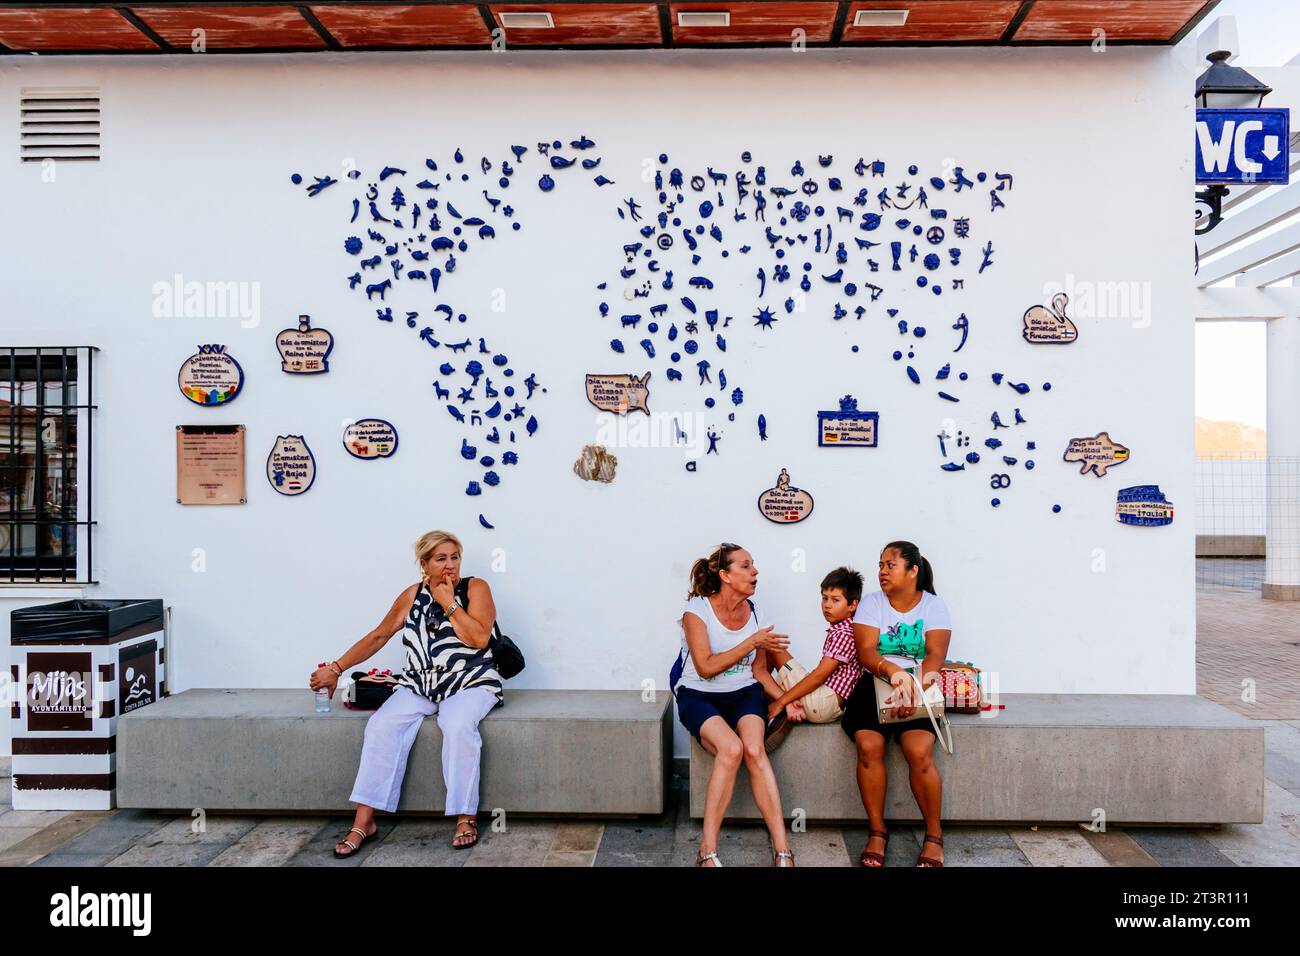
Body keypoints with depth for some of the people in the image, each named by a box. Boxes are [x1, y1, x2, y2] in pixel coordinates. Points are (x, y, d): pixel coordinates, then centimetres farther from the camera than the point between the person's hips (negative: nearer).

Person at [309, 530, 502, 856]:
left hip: (469, 683, -3)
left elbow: (479, 638, -15)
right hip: (419, 686, 4)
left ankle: (465, 818, -23)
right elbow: (378, 636, 13)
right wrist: (336, 668, 9)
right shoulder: (413, 595, 8)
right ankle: (364, 821, -19)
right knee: (382, 725, -23)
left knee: (458, 726, -35)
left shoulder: (476, 588, -2)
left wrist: (448, 603, -12)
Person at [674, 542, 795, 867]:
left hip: (745, 693, 3)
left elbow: (759, 671, 13)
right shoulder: (697, 609, -8)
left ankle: (782, 851, -27)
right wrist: (753, 642, -17)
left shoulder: (753, 612, 7)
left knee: (754, 750, -29)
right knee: (731, 748, -33)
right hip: (700, 696, -3)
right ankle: (708, 850, -24)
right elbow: (706, 668, -16)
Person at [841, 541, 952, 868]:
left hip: (919, 690, -1)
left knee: (919, 751, -26)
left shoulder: (933, 605, 5)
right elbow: (865, 651, -8)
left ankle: (934, 836, -6)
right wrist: (894, 672, -28)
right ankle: (877, 832, -7)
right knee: (869, 746, -25)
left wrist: (918, 684, -29)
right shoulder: (872, 603, 6)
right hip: (876, 684, 1)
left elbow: (936, 653, -8)